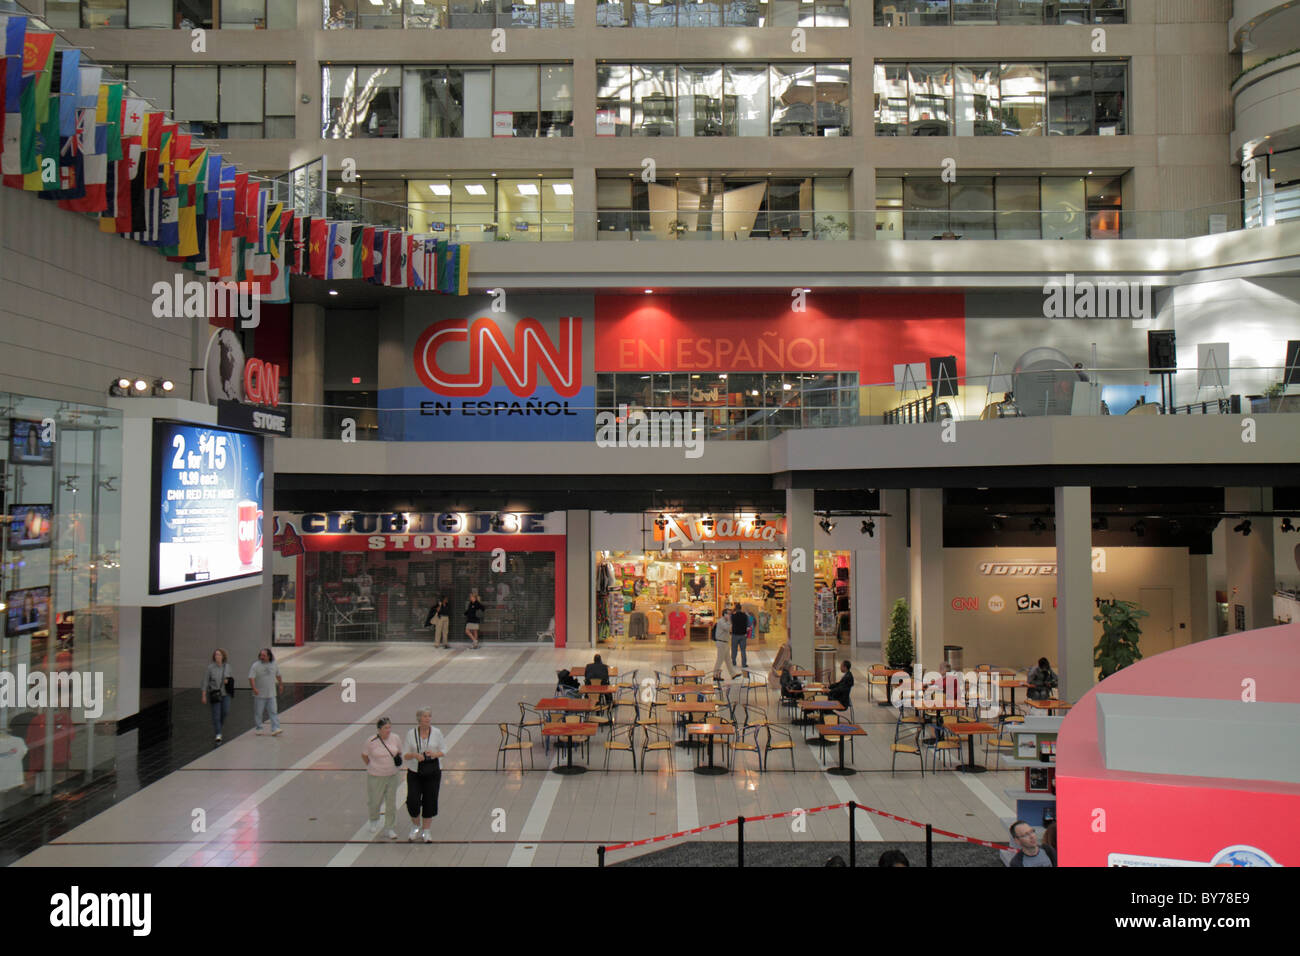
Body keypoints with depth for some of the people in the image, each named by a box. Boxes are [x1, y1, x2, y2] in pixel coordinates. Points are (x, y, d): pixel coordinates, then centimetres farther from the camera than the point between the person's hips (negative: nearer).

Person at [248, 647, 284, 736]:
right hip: (259, 694, -3)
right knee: (258, 712, 6)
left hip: (271, 694, 3)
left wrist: (280, 684, 29)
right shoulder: (256, 665, -9)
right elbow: (251, 678, -15)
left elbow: (278, 675, 21)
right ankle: (258, 728, 21)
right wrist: (254, 688, -28)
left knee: (273, 712, -4)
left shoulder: (274, 665, 4)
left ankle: (275, 729, -7)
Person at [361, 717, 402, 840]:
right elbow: (364, 755, 2)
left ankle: (389, 829, 18)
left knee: (391, 803, 5)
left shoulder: (395, 739, -5)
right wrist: (371, 767, 3)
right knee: (375, 801, 9)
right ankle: (374, 821, 41)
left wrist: (398, 759, -3)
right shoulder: (371, 742, -14)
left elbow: (400, 752, 13)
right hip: (375, 777, -2)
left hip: (392, 776, 2)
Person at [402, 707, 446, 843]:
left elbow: (444, 750, 5)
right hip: (414, 772, 0)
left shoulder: (436, 732, -3)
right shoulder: (411, 733, -4)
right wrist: (414, 755, -22)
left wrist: (435, 754, -16)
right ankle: (415, 827, 20)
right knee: (412, 802, -9)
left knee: (430, 802, 3)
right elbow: (405, 756, 0)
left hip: (432, 772, 0)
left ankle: (427, 831, 22)